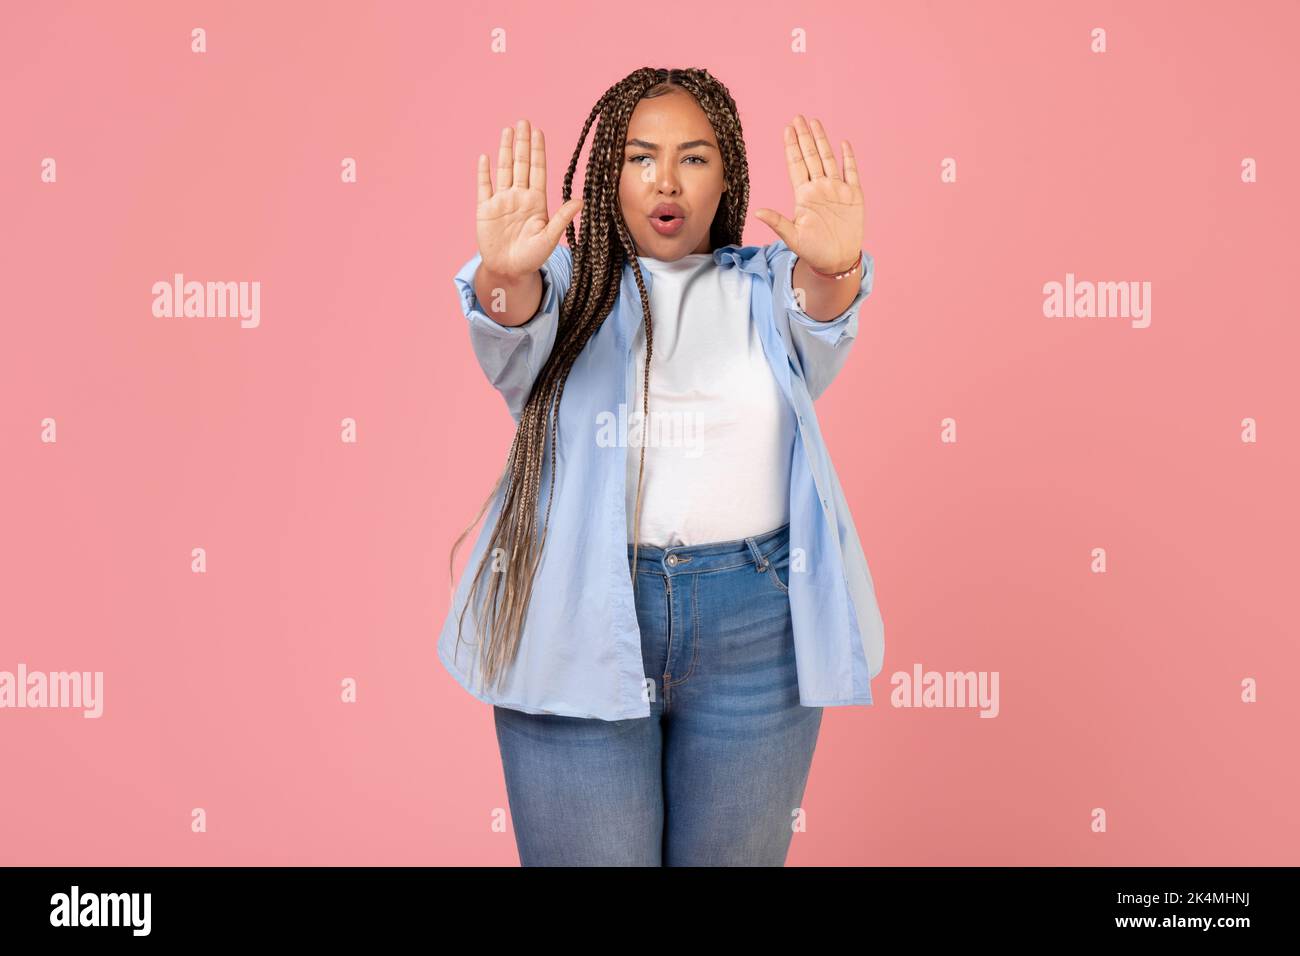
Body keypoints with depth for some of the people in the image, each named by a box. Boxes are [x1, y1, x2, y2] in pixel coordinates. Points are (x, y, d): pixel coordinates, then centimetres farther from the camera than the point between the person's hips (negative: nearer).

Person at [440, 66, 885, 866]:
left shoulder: (766, 286, 9)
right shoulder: (568, 284, 7)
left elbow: (817, 335, -13)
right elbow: (513, 343, -16)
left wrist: (833, 269, -36)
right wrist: (503, 275, -39)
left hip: (754, 626, 2)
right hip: (578, 621, -1)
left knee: (734, 855, 14)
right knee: (588, 857, 6)